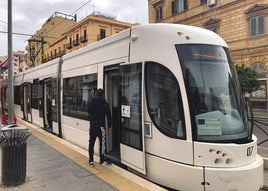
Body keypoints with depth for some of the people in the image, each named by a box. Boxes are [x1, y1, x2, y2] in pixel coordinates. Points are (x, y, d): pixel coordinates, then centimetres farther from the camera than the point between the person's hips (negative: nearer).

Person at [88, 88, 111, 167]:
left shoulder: (91, 103, 1)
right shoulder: (105, 104, -6)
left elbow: (89, 114, 11)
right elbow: (109, 116, -3)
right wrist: (109, 126, 7)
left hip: (92, 126, 3)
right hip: (101, 127, -2)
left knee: (91, 143, 10)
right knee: (102, 143, 7)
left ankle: (91, 161, 13)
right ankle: (102, 161, 15)